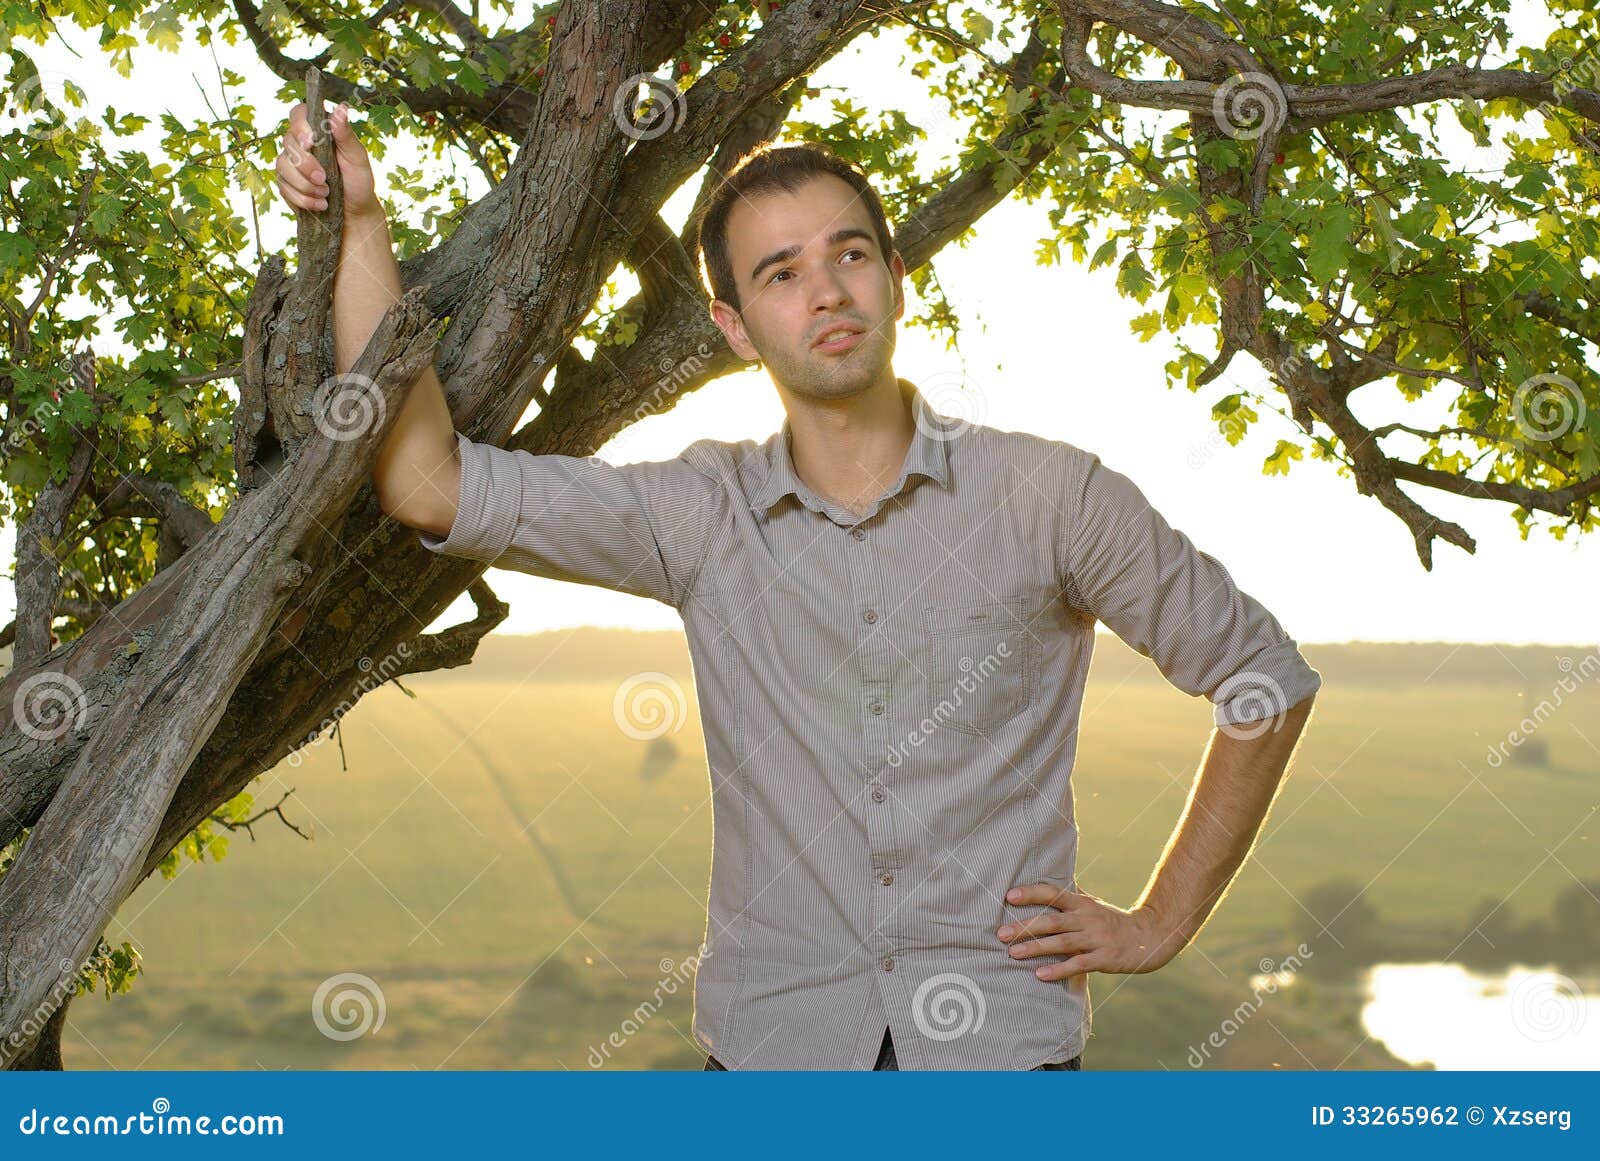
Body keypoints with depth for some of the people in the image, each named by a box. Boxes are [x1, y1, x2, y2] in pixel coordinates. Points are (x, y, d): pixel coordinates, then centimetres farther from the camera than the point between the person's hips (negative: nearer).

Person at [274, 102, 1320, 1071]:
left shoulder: (1048, 495, -3)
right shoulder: (704, 515, 2)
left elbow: (1270, 679, 6)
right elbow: (431, 483, -4)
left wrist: (1162, 926, 4)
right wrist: (361, 222, -8)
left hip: (1001, 1040, -1)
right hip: (772, 1043, 2)